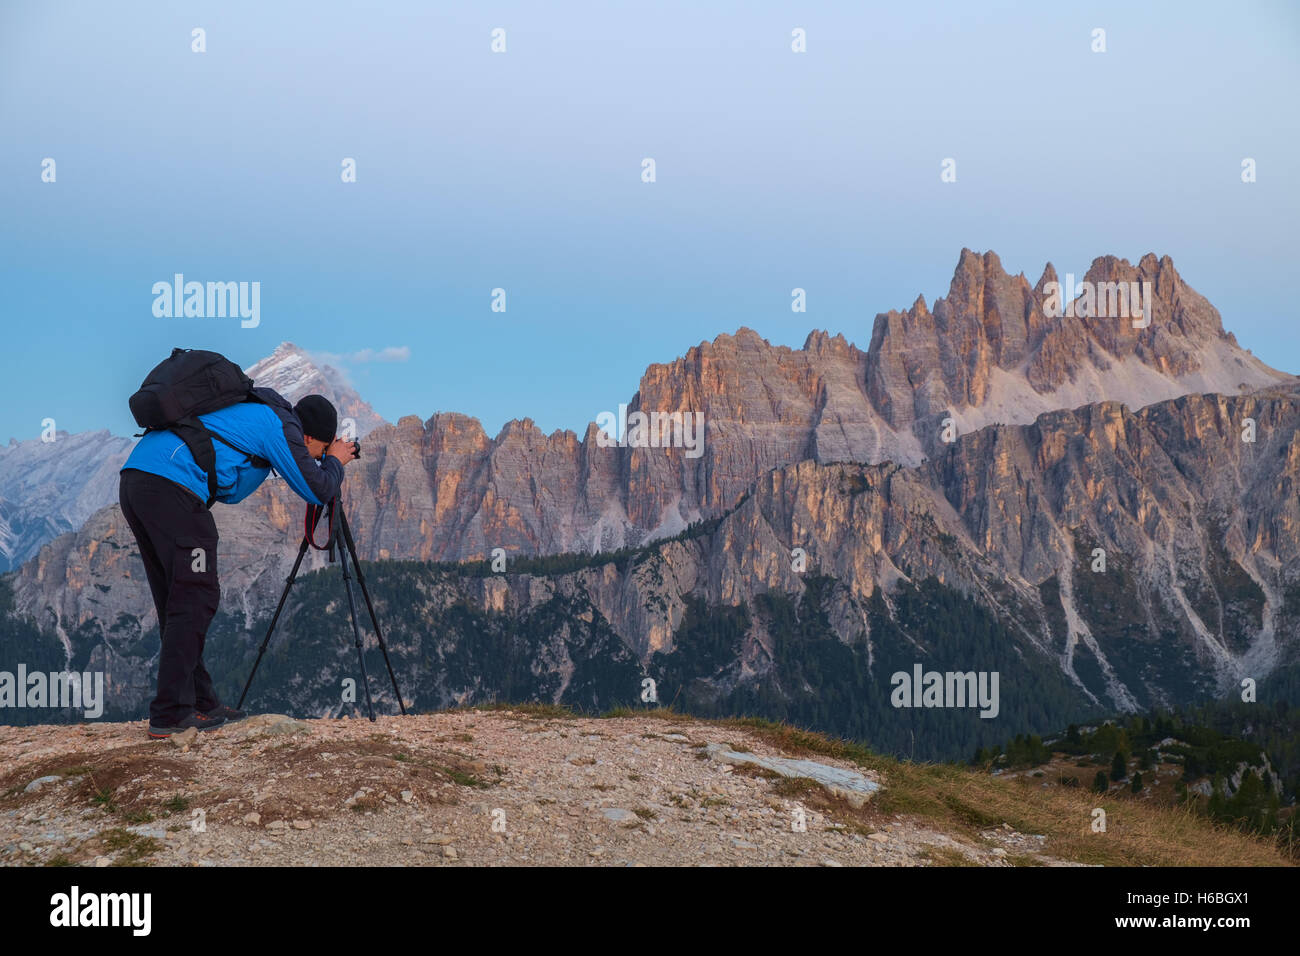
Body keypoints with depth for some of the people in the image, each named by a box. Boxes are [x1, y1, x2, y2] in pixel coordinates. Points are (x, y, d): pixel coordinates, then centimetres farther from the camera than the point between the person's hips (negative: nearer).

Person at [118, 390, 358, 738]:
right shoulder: (281, 425, 1)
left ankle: (199, 701, 18)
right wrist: (335, 462, 26)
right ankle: (170, 714, -6)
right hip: (172, 487, -10)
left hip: (133, 479, 10)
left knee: (174, 600, 13)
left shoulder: (254, 408, 27)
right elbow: (317, 491, 5)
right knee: (194, 598, -5)